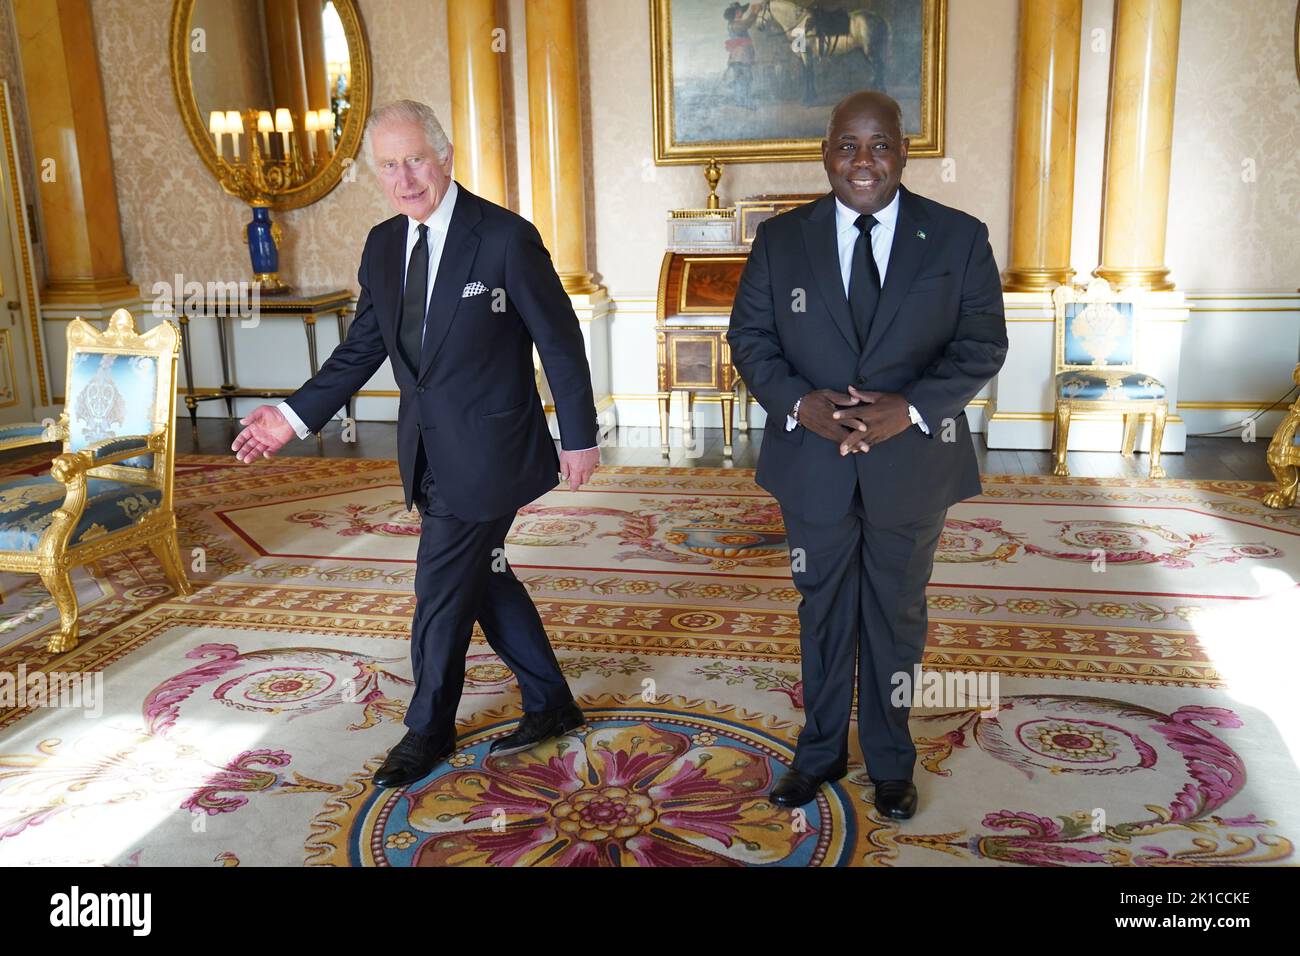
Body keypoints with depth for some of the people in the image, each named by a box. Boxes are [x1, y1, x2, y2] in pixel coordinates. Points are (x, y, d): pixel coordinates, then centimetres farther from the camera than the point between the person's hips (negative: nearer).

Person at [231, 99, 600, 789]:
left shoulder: (504, 237, -14)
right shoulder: (382, 246, 6)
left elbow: (560, 341, -9)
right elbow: (362, 349, 11)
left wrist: (578, 437, -7)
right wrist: (295, 417, 2)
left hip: (485, 452, -7)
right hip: (429, 453, 7)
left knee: (441, 592, 2)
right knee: (483, 577, 16)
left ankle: (428, 730, 26)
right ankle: (550, 704, 34)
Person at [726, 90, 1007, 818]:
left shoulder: (959, 238, -3)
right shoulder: (781, 240, 0)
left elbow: (983, 344, -5)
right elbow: (749, 337, 0)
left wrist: (910, 409, -20)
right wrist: (799, 403, -18)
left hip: (912, 465, 0)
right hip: (813, 464, 1)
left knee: (897, 616, 14)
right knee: (824, 613, 16)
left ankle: (892, 761, 35)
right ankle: (821, 751, 36)